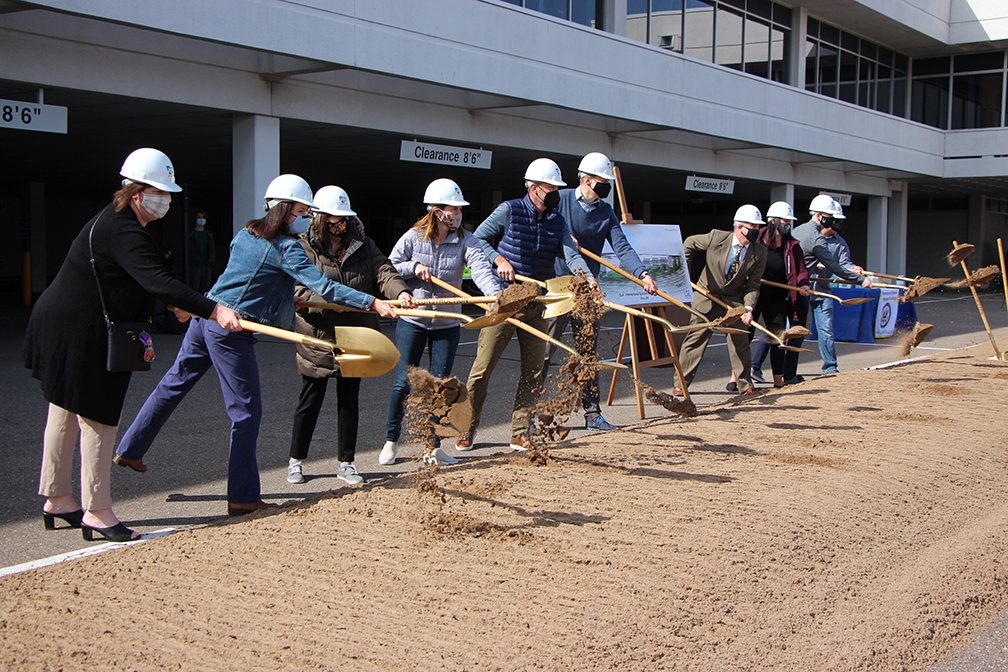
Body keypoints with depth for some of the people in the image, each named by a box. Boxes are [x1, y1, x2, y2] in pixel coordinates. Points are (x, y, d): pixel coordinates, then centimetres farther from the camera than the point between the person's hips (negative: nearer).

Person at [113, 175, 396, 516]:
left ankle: (129, 450, 34)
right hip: (231, 332, -8)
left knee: (173, 385, 22)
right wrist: (372, 303, -18)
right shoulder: (286, 248, -11)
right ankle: (243, 497, 2)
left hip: (204, 318, 8)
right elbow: (322, 285, -17)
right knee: (246, 411, -2)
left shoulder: (245, 234, 14)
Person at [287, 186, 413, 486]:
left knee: (349, 401, 9)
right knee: (311, 400, 6)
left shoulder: (362, 245, 8)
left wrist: (399, 291, -28)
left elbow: (383, 270, -7)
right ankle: (296, 461, 22)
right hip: (318, 337, -3)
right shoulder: (303, 248, -4)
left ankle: (346, 463, 20)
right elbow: (297, 291, -12)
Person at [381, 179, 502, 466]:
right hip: (412, 321, -1)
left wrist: (495, 294, -40)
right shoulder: (413, 237, -5)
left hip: (447, 323, 1)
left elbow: (480, 268, -22)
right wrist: (414, 267, -17)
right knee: (403, 383, 1)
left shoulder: (465, 240, -5)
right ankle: (391, 441, 18)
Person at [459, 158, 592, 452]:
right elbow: (477, 239, -1)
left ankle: (520, 435, 15)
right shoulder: (509, 211, -5)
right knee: (483, 367, -3)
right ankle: (468, 430, 13)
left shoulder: (557, 221, 7)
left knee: (533, 371, 5)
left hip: (537, 305, 5)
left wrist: (588, 280, -22)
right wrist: (499, 260, -17)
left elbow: (571, 255, -4)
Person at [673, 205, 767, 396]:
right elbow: (689, 243, 2)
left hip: (734, 299, 2)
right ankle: (682, 383, 6)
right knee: (696, 337, -2)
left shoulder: (759, 252, -11)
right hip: (707, 295, -2)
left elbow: (753, 285, -8)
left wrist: (748, 307, -23)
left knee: (739, 339, -3)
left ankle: (745, 384, 12)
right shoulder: (716, 237, -17)